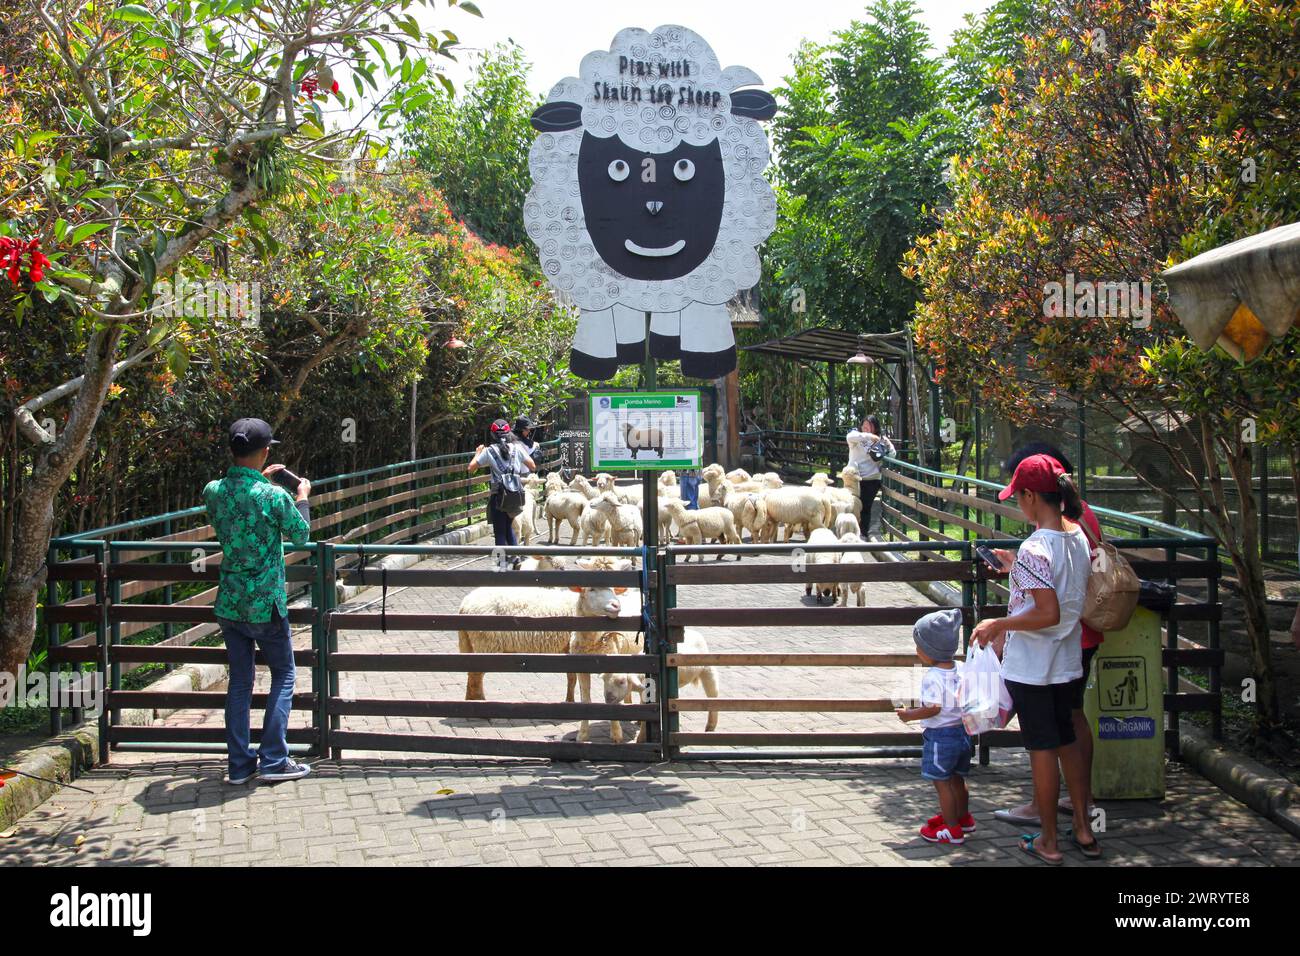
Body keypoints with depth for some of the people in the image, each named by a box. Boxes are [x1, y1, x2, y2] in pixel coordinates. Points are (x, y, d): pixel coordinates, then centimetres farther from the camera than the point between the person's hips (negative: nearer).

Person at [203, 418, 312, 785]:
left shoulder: (213, 491, -3)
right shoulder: (274, 496, -17)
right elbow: (301, 535, -2)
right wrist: (303, 498, 14)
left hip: (229, 604, 5)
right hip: (265, 605, -5)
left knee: (239, 681, 13)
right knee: (283, 675, 11)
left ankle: (239, 764, 16)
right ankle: (273, 760, 8)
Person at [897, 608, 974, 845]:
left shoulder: (932, 677, -21)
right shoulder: (960, 670, 3)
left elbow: (933, 708, -26)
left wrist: (909, 715, -14)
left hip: (940, 734, -8)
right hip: (962, 730, 8)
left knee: (942, 782, 1)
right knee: (956, 779, 23)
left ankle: (952, 829, 6)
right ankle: (962, 817, 37)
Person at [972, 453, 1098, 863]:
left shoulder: (1034, 549, -24)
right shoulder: (1079, 540, 2)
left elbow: (1048, 614, -28)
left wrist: (998, 625, -18)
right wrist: (1019, 569, 18)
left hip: (1031, 667, -8)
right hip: (1067, 662, 8)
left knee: (1042, 748, 4)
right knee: (1067, 740, 20)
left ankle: (1048, 841, 17)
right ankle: (1084, 830, 29)